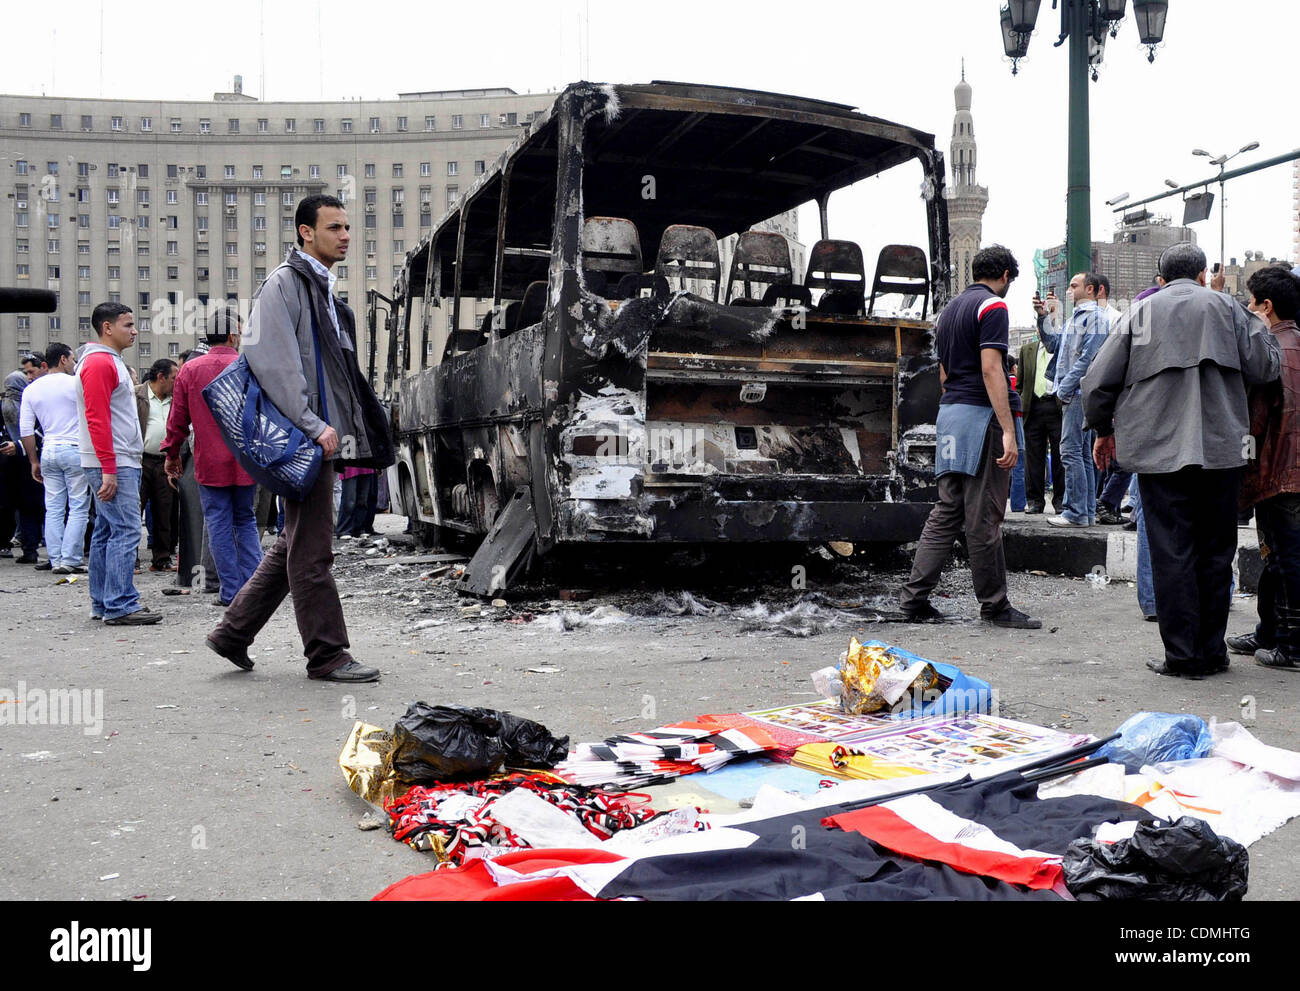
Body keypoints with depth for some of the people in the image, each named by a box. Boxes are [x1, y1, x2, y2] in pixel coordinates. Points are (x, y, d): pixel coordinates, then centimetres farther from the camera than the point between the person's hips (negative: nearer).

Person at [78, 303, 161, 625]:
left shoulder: (111, 362, 21)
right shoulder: (98, 363, -11)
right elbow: (97, 419, -18)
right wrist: (109, 470, -22)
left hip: (118, 464, 10)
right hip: (113, 465, -10)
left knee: (106, 532, 11)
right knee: (125, 531, -11)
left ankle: (102, 604, 16)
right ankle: (120, 606, -10)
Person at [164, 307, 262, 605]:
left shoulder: (189, 370, -1)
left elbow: (177, 420, 3)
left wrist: (172, 455, 14)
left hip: (209, 463, 0)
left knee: (218, 525, 6)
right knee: (245, 521, 15)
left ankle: (231, 592, 6)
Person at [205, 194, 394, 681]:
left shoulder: (323, 289, 21)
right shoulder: (285, 283, -8)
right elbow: (272, 361, -19)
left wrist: (340, 430, 17)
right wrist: (313, 426, -22)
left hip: (322, 437, 10)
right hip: (305, 439, -10)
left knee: (294, 543, 15)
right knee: (311, 549, -4)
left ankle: (233, 632, 23)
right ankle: (326, 655, 3)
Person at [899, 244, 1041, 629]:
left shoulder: (950, 310, 20)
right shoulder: (992, 306, -7)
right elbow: (991, 370, -17)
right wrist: (1008, 430, -20)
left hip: (949, 411, 8)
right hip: (982, 415, -8)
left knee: (947, 510, 9)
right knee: (984, 518, -3)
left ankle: (915, 598, 6)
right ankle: (994, 605, 5)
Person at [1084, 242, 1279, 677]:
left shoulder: (1139, 312, 8)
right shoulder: (1225, 306, 8)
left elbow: (1097, 384, 5)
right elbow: (1263, 369, 5)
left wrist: (1103, 430, 21)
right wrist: (1259, 327, 24)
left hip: (1160, 450, -1)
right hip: (1221, 448, 1)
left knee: (1172, 553, 1)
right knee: (1216, 551, 10)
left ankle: (1183, 655, 3)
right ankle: (1212, 650, 17)